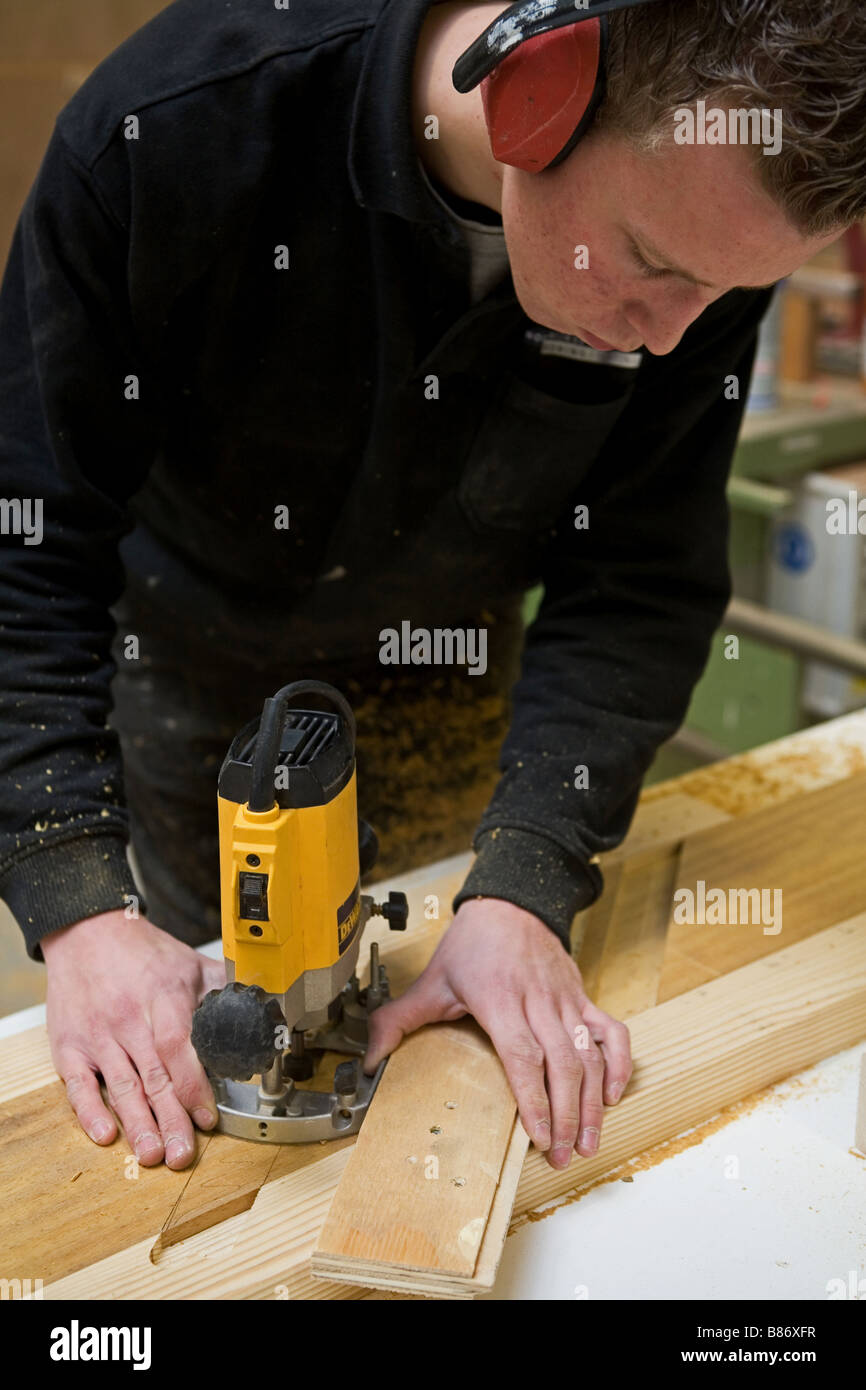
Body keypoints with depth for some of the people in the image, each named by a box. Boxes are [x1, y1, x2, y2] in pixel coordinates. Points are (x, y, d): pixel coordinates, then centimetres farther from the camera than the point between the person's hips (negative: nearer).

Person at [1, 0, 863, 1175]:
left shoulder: (705, 232, -26)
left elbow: (639, 584, -21)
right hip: (187, 638, -1)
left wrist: (523, 891, -32)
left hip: (444, 655, 2)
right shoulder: (172, 127, -35)